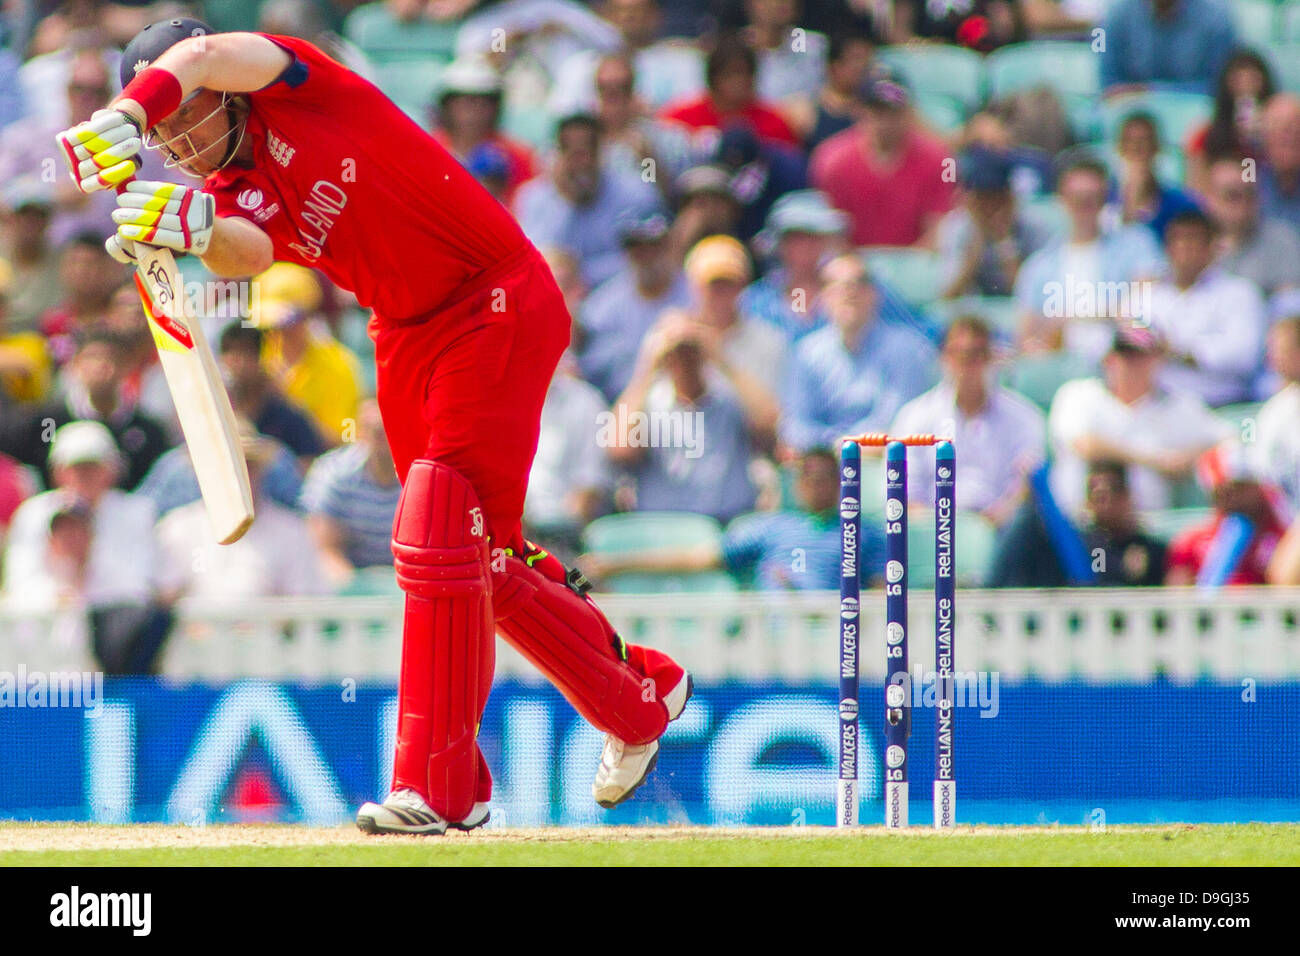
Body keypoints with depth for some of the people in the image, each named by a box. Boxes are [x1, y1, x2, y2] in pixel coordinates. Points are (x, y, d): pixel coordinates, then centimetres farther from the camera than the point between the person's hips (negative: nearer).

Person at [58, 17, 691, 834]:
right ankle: (641, 694, 34)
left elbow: (206, 54, -28)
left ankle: (440, 786, -14)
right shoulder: (234, 194, 3)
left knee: (440, 538, -15)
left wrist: (126, 114, -43)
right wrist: (197, 228, -42)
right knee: (479, 556, 14)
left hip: (500, 310, -8)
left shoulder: (293, 89, -8)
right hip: (408, 338, 8)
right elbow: (247, 253, -20)